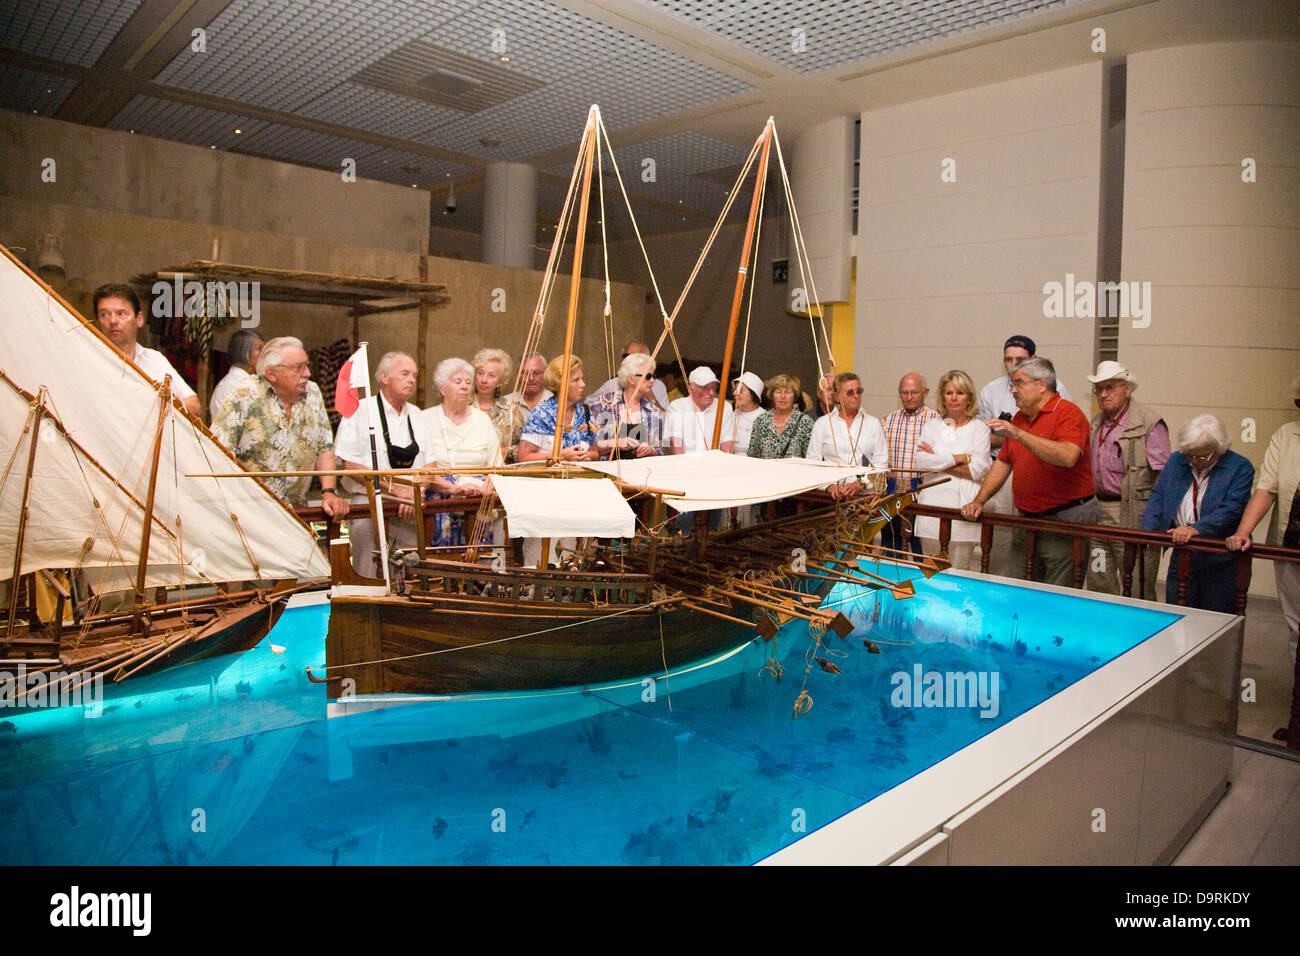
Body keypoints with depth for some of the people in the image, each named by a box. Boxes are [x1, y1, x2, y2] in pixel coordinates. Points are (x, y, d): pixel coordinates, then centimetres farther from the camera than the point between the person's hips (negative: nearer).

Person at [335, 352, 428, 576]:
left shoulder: (417, 416, 14)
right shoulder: (360, 412, -1)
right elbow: (350, 464, -9)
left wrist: (414, 493, -10)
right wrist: (395, 488, -13)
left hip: (410, 509, 4)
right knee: (371, 581, -5)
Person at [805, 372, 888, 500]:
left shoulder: (873, 423, 14)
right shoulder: (822, 423, 11)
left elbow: (881, 463, 5)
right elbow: (812, 463, 5)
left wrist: (860, 484, -10)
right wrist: (830, 486, -11)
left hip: (865, 493, 0)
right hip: (833, 494, 0)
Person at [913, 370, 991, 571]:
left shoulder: (979, 428, 8)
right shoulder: (932, 425, 14)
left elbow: (979, 469, -5)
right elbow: (921, 461, -1)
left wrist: (938, 460, -3)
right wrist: (959, 458, -5)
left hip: (964, 503, -2)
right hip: (933, 500, 2)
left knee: (959, 569, -4)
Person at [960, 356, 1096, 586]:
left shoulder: (1068, 413, -10)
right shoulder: (1019, 418, 15)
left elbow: (1068, 457, -29)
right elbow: (1003, 464, 19)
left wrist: (1019, 434, -32)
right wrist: (979, 501, 7)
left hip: (1066, 519, -8)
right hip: (1027, 519, 8)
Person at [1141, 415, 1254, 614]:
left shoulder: (1240, 468, -6)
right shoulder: (1176, 460, 7)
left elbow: (1231, 510, -16)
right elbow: (1158, 497, 6)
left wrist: (1196, 529, -30)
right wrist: (1147, 530, -9)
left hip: (1220, 559, -4)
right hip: (1181, 555, 4)